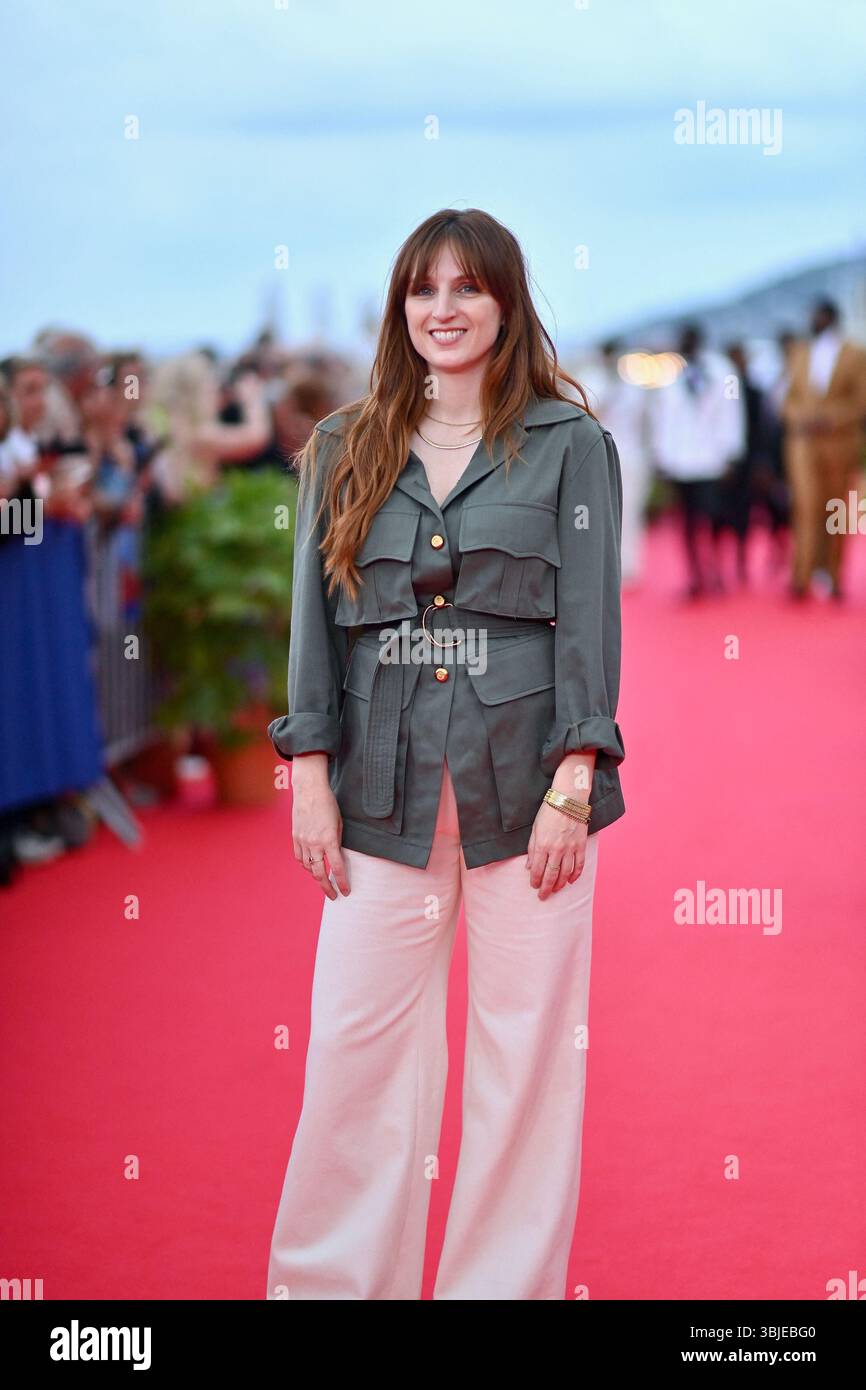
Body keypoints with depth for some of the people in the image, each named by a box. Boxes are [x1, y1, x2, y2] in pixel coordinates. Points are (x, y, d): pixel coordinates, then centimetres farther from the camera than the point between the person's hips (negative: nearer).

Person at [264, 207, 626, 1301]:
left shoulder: (570, 444, 4)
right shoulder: (347, 448, 11)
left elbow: (590, 618, -1)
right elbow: (315, 616, 8)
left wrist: (573, 785, -9)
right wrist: (310, 775, 0)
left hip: (524, 789, -2)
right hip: (384, 791, 2)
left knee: (524, 1054, 3)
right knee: (356, 1050, 2)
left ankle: (505, 1282, 15)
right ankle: (330, 1280, 15)